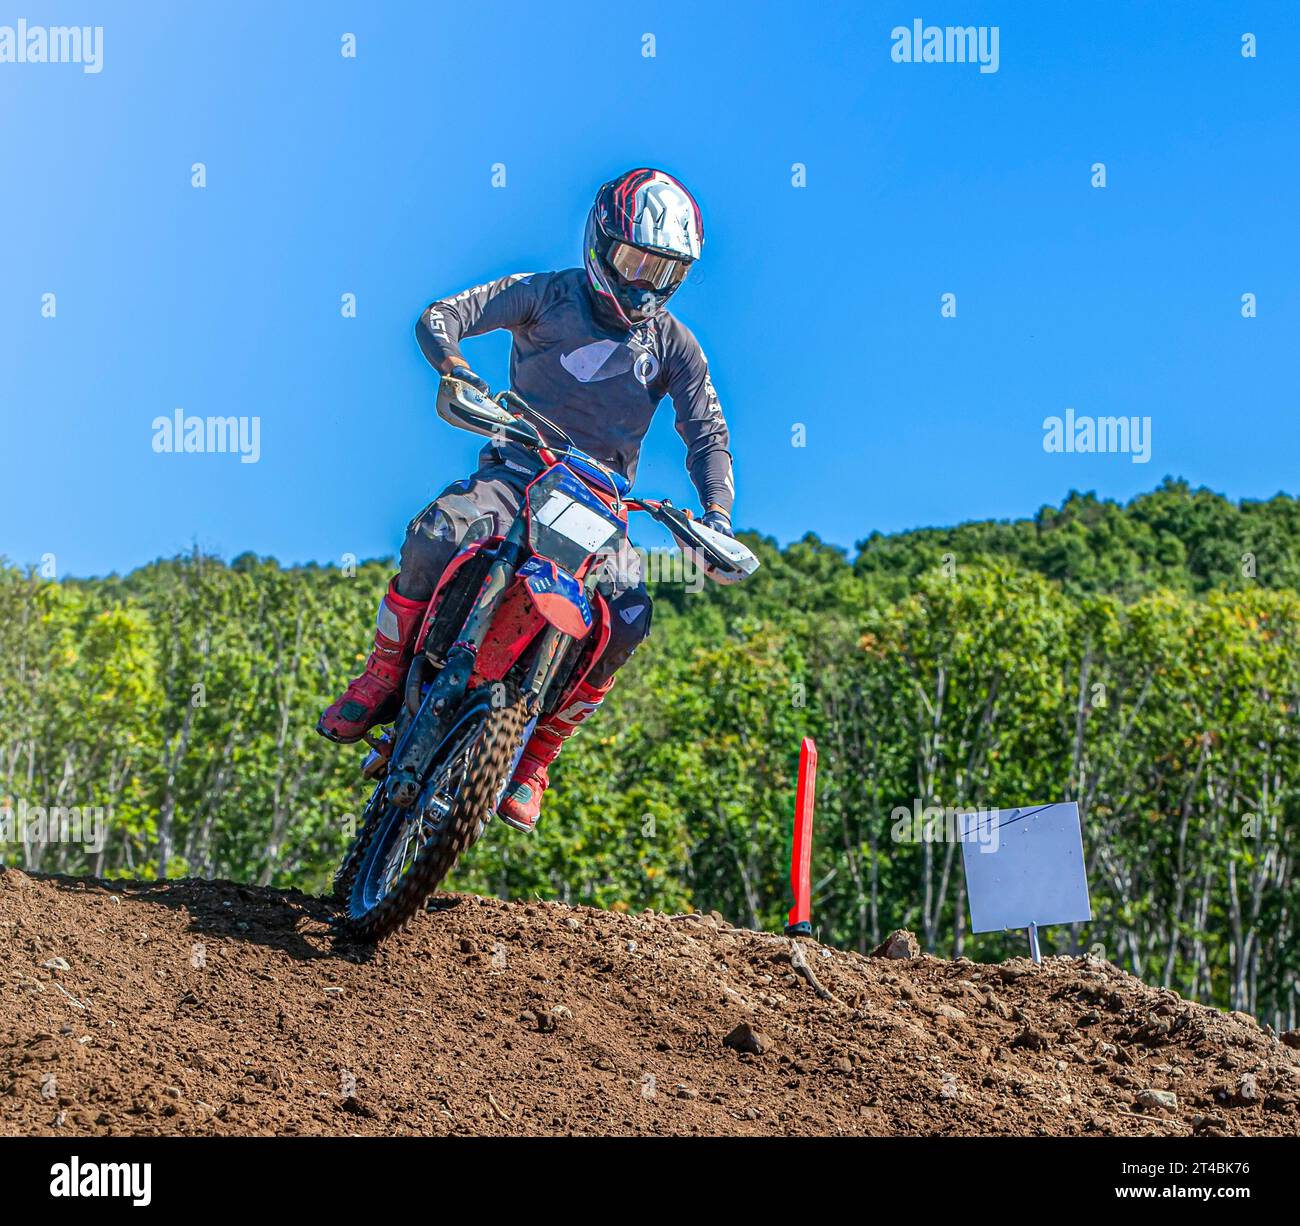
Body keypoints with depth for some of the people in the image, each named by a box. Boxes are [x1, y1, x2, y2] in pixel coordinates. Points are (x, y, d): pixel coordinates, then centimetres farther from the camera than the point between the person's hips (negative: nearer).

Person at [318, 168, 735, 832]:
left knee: (627, 617, -24)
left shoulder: (674, 345, 7)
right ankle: (380, 681, -11)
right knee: (433, 539, -33)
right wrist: (459, 371, -31)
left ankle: (535, 758, -7)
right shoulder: (547, 295, 0)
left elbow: (708, 435, 5)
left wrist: (716, 515, -14)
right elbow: (439, 317, -7)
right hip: (517, 470, -2)